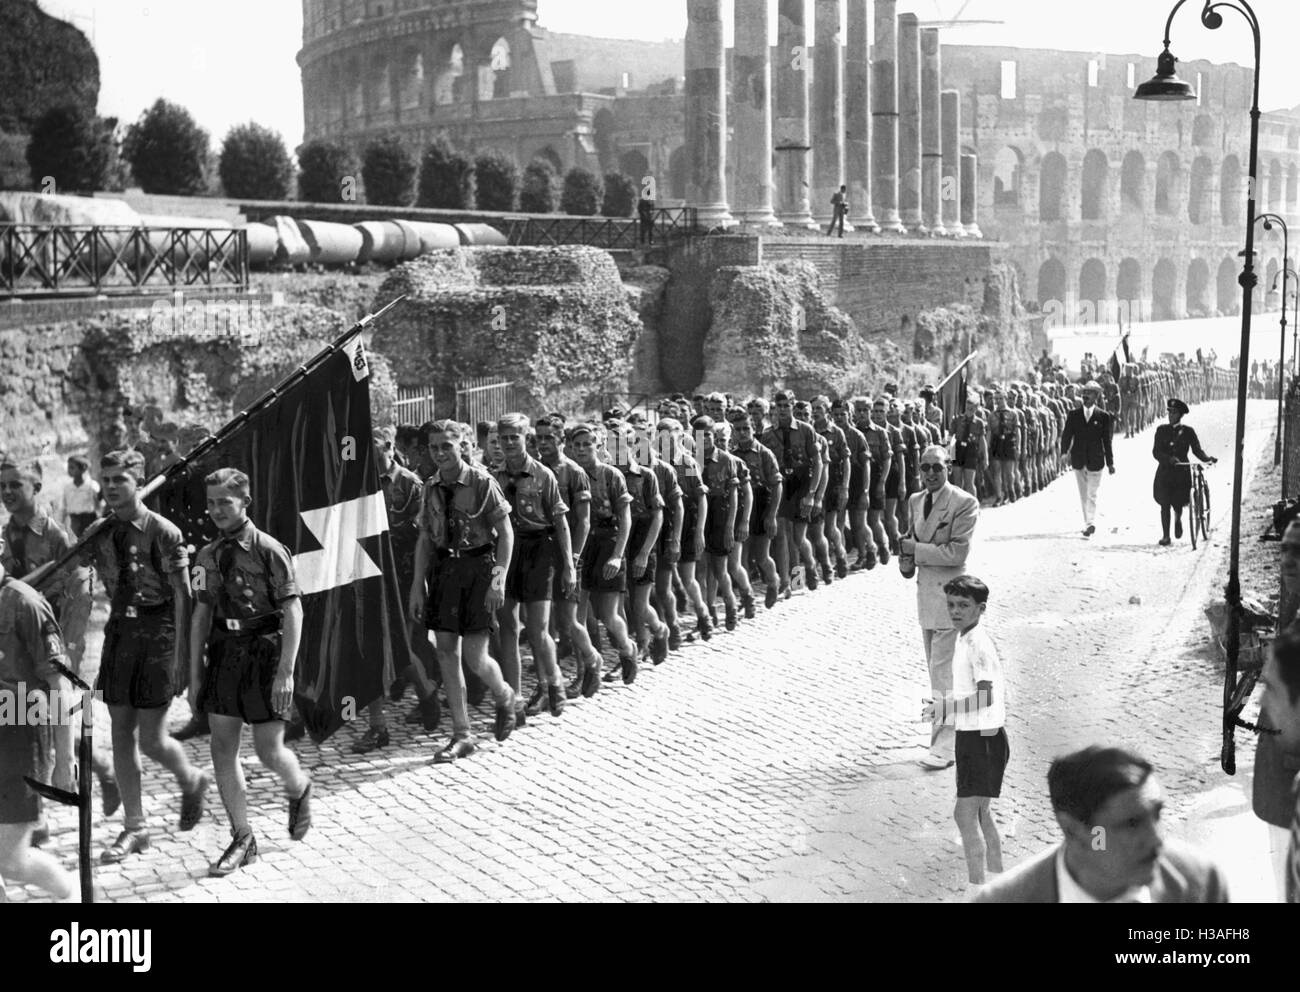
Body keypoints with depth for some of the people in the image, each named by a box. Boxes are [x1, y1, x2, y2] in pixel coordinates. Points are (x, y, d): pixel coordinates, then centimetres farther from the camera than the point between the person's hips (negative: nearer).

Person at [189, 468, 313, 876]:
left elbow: (293, 612, -11)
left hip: (264, 652, -5)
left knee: (269, 751, -1)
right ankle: (242, 839, 16)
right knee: (223, 749, 4)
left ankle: (299, 789, 34)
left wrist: (285, 671, -15)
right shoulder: (207, 555, 6)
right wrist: (195, 671, 9)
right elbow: (202, 614, 11)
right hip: (224, 653, 5)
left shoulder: (269, 551, -11)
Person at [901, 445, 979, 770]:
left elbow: (957, 552, -18)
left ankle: (946, 744, -2)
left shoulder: (964, 503, -13)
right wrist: (908, 550, 1)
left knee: (943, 670, -7)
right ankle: (946, 731, 30)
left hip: (948, 592, -8)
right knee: (936, 668, 16)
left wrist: (916, 550, -16)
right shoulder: (916, 501, 11)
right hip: (925, 590, 8)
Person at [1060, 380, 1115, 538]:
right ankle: (1088, 523, 20)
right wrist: (1064, 452, -8)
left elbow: (1107, 440, 1)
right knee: (1083, 495, 11)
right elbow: (1066, 435, 5)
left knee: (1092, 494, -7)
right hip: (1078, 460, 3)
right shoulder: (1073, 415, 4)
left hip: (1095, 461, -3)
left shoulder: (1103, 416, -1)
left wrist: (1110, 462, 3)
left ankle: (1091, 523, -9)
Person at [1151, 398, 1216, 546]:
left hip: (1182, 472, -1)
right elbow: (1155, 452, -5)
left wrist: (1207, 459, -20)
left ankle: (1178, 520, 32)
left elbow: (1197, 450, -1)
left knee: (1178, 503, -5)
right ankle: (1166, 536, 7)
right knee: (1165, 505, -3)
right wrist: (1169, 458, -23)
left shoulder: (1188, 432, 1)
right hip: (1164, 471, 1)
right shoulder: (1161, 430, 3)